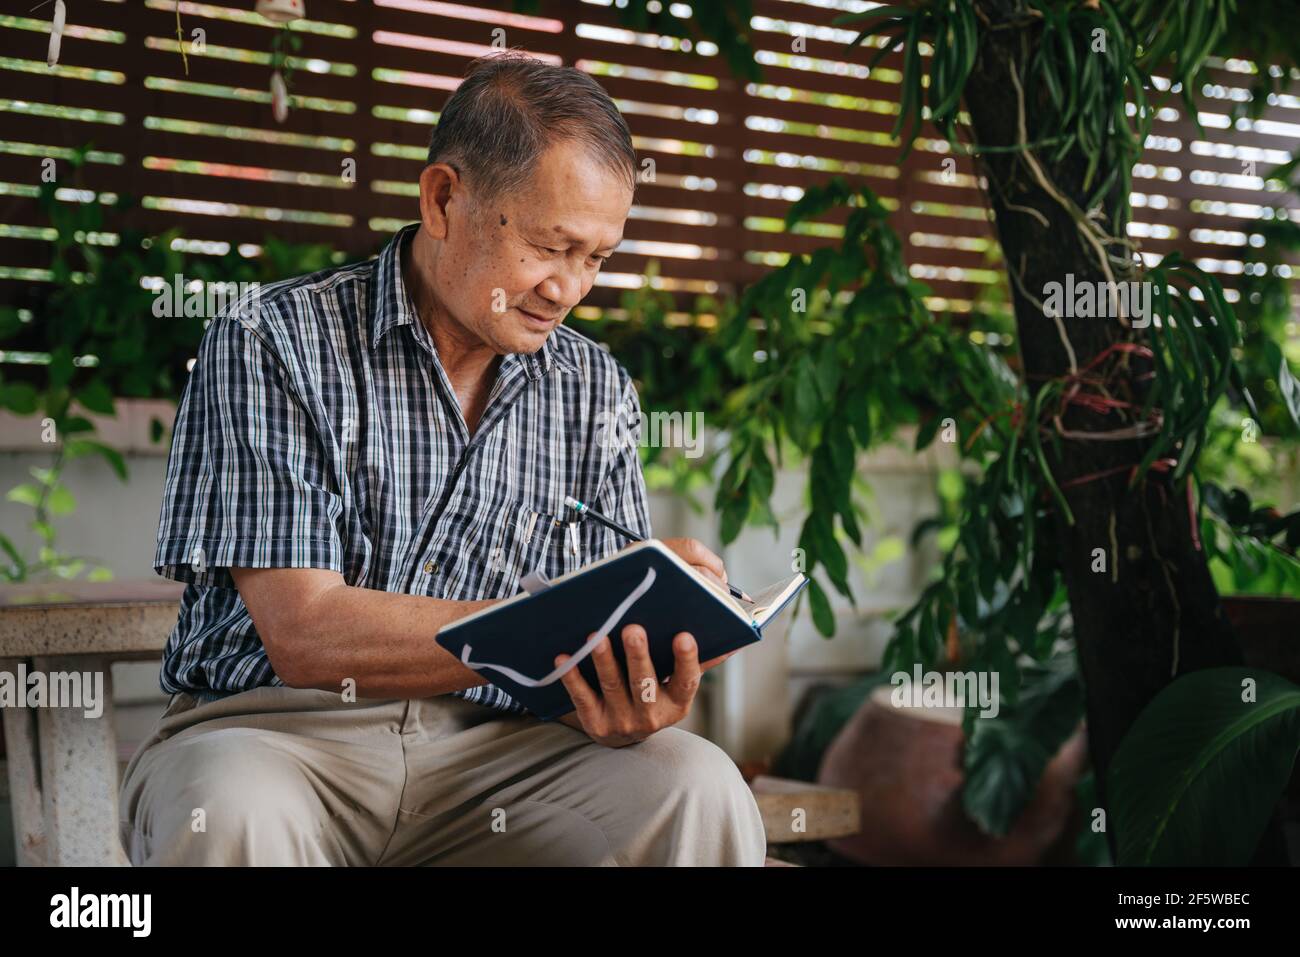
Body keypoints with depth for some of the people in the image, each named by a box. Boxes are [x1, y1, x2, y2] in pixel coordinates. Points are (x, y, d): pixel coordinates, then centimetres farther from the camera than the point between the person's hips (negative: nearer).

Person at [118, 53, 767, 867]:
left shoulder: (596, 392, 7)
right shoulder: (271, 344, -7)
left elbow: (610, 642, 4)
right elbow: (304, 634, -16)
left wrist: (625, 705, -21)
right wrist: (561, 620, -24)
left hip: (483, 745, 3)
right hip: (274, 731, -2)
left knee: (700, 789, -24)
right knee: (236, 812, -36)